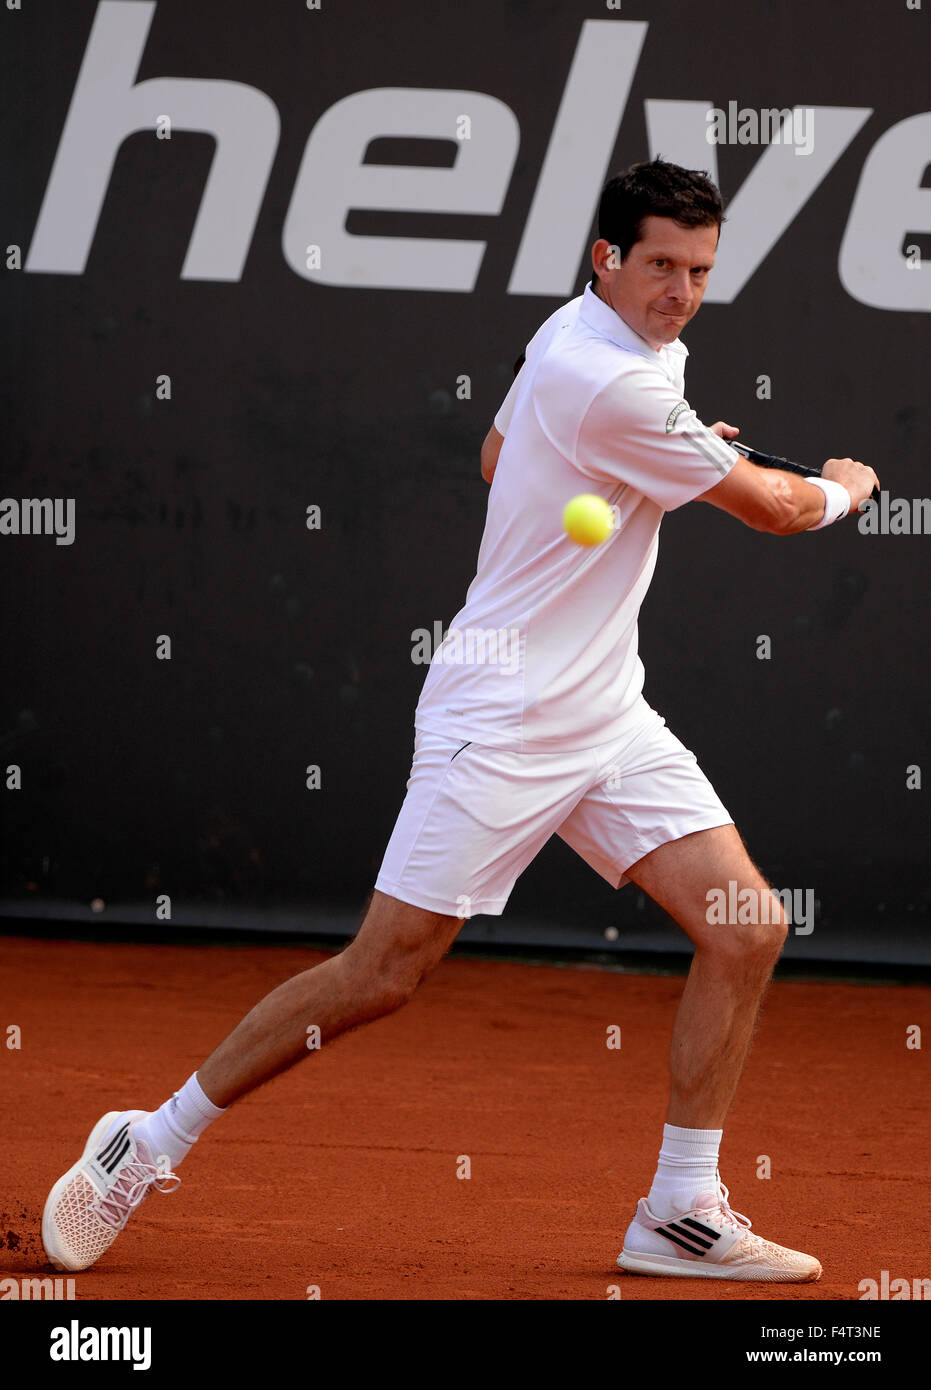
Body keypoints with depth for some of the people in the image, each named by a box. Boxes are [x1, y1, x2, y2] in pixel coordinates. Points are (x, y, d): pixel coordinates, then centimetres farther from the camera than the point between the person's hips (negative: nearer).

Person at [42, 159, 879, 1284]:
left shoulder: (575, 339, 10)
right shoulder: (616, 386, -21)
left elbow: (496, 455, 28)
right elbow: (773, 508, -10)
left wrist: (677, 456, 20)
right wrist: (843, 489, 13)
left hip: (606, 716, 10)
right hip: (501, 716, -9)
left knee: (747, 928, -4)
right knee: (383, 973, -8)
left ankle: (683, 1213, 3)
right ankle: (149, 1145, 8)